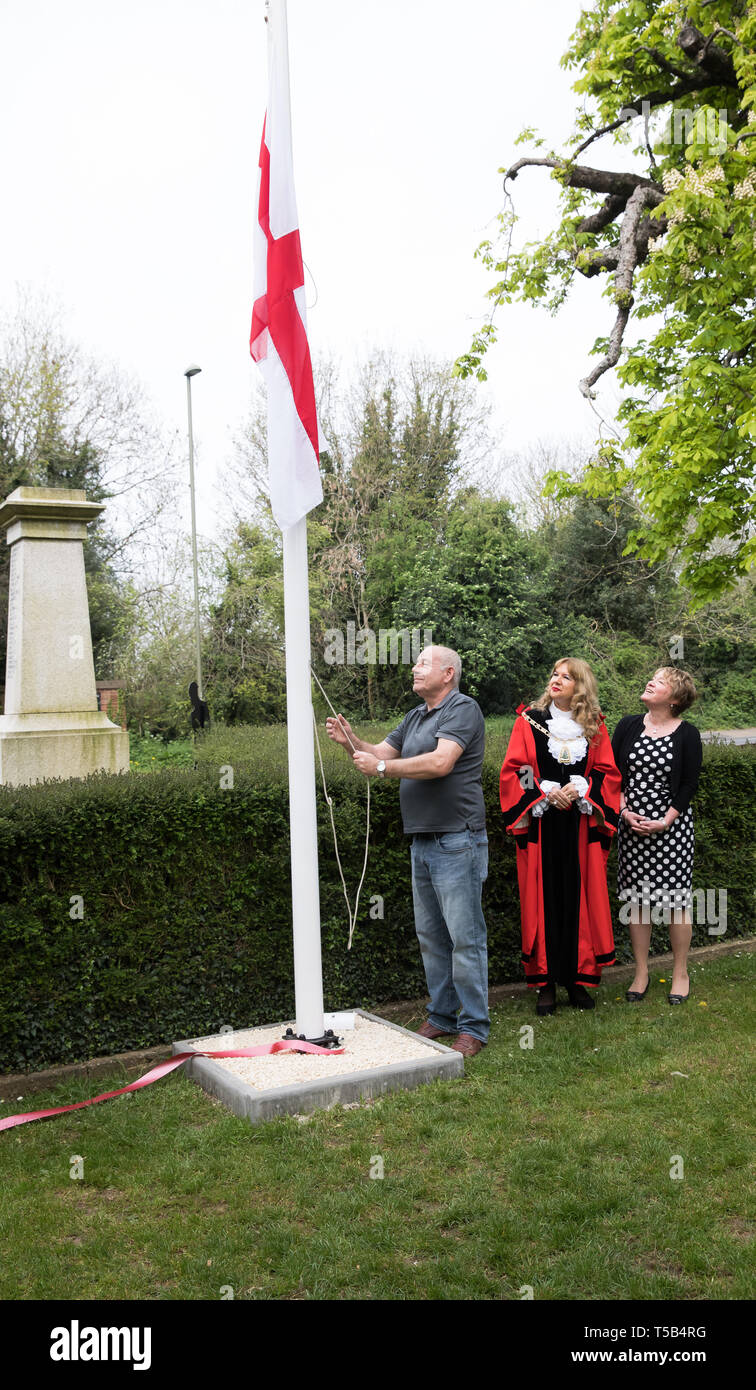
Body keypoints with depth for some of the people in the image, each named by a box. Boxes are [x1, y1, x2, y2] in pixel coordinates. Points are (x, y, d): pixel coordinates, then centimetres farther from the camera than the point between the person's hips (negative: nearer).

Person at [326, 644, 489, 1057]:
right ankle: (441, 1016, 25)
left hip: (457, 841, -9)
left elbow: (440, 763, -23)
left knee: (465, 937, -4)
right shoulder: (415, 717, 18)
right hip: (422, 841, 9)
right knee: (430, 935, 14)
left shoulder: (463, 709, -9)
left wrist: (382, 767, -16)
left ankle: (473, 1027, 4)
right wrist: (350, 741, -4)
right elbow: (379, 755, 16)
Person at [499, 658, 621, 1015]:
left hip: (581, 828, 1)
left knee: (580, 899, 3)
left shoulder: (594, 725, 9)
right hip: (541, 826, -1)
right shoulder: (529, 720, 4)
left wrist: (579, 789, -10)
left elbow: (608, 772, 6)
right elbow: (513, 770, 0)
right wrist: (545, 793, -13)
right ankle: (545, 983, 7)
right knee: (543, 901, -1)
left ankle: (578, 979, 13)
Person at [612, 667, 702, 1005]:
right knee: (637, 899, 7)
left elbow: (689, 784, -4)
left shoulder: (687, 734, -3)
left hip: (671, 825, -2)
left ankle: (681, 973, 18)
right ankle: (641, 973, 19)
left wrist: (665, 821, -12)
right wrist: (625, 811, -5)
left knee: (675, 899, 2)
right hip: (632, 825, 3)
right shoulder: (628, 726, 5)